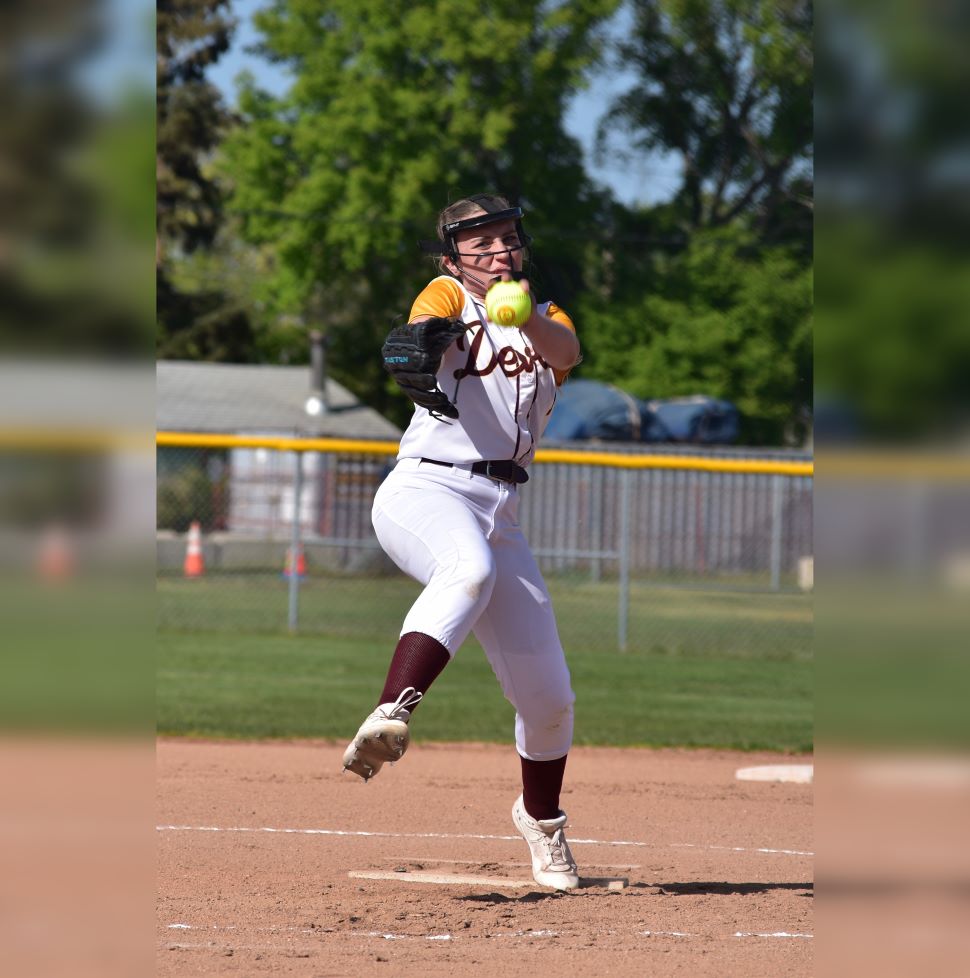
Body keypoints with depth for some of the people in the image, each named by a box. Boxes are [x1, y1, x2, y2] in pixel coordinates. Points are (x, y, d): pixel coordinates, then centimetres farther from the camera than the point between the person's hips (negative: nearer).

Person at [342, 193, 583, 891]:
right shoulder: (447, 297, 7)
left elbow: (567, 351, -8)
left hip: (499, 513, 5)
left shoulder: (546, 316, 18)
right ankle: (390, 718, -53)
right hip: (425, 488, -5)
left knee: (549, 696, 4)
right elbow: (422, 330, -19)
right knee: (469, 569, -41)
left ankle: (541, 818, 32)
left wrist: (529, 320, -32)